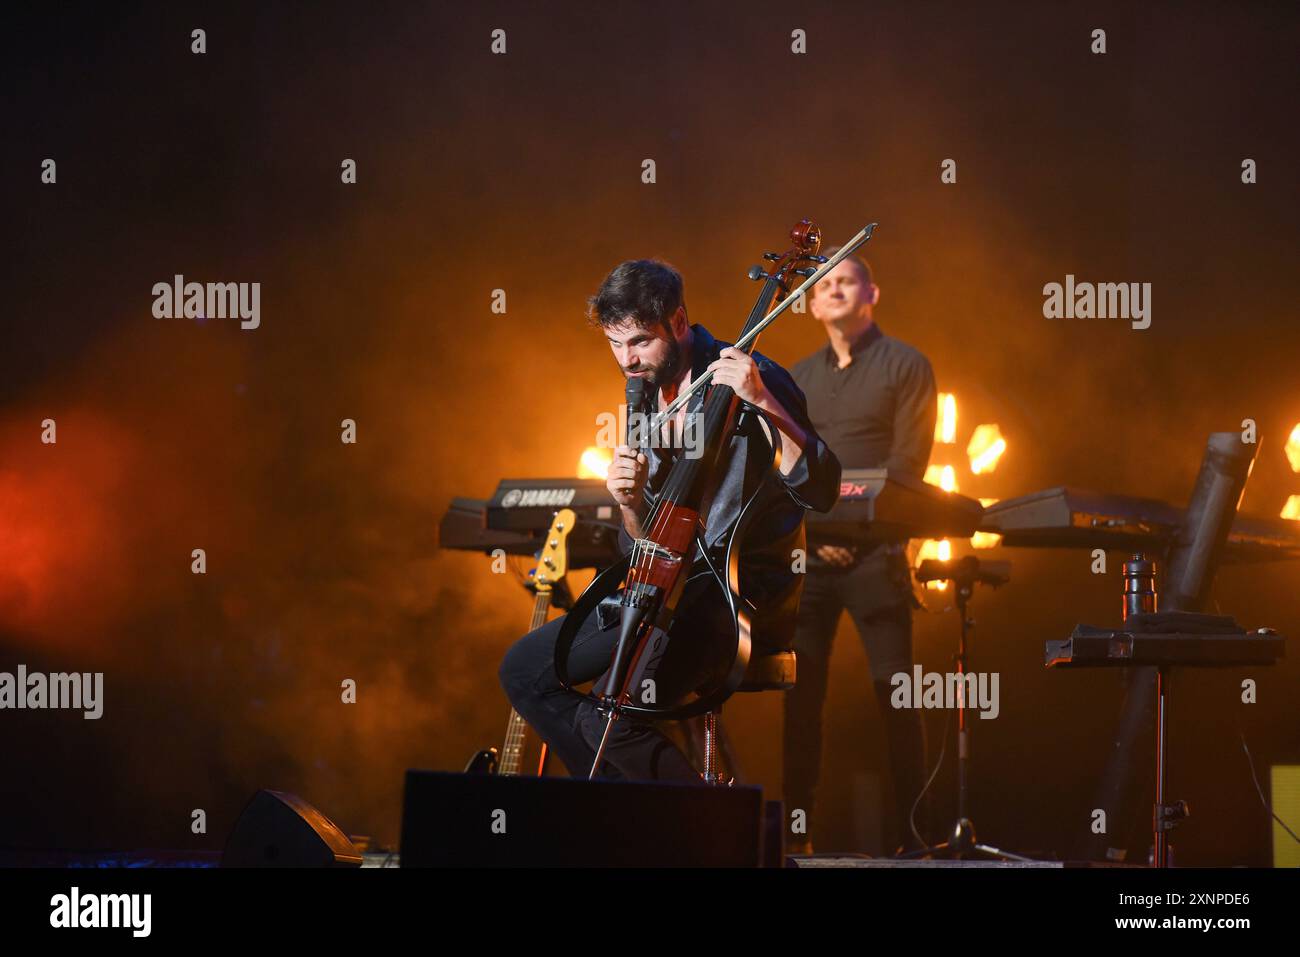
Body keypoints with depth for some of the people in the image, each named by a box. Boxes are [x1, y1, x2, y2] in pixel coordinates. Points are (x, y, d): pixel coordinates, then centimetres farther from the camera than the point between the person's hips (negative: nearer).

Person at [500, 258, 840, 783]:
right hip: (668, 592, 9)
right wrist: (631, 502, -9)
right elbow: (643, 546, 14)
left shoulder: (747, 378, -11)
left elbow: (820, 490, -23)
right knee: (524, 670, 5)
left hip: (744, 595, -9)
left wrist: (764, 402, -34)